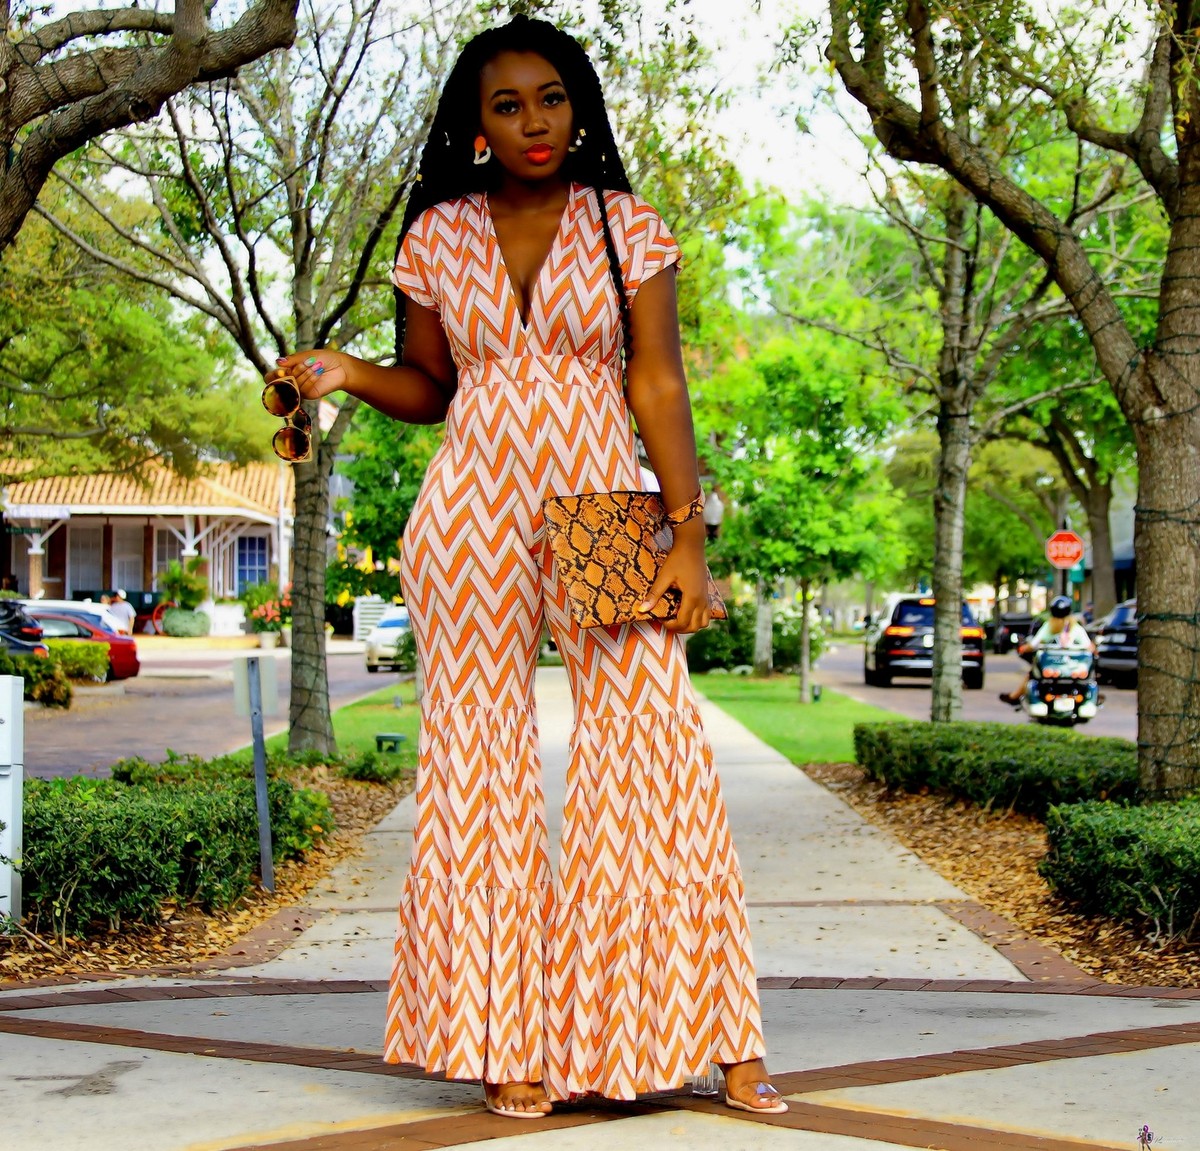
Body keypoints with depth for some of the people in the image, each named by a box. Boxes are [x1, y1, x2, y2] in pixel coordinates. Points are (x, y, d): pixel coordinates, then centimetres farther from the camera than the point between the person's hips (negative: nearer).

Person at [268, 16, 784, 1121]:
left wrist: (688, 538, -7)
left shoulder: (628, 228, 5)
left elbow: (659, 386, 1)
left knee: (655, 742, -8)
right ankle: (507, 1041, 7)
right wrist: (346, 372, -5)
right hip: (473, 516, 1)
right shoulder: (438, 237, 8)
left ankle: (722, 1041, -1)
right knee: (482, 760, -1)